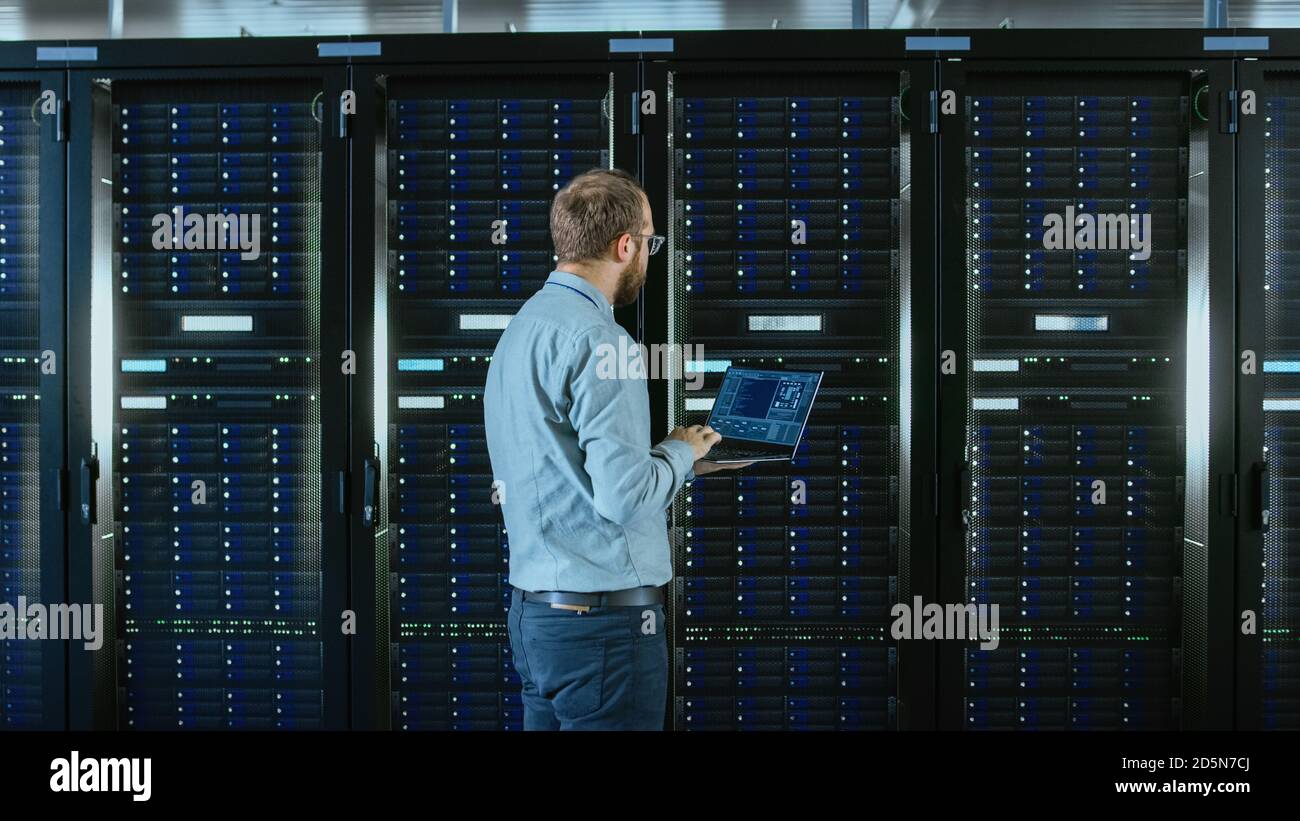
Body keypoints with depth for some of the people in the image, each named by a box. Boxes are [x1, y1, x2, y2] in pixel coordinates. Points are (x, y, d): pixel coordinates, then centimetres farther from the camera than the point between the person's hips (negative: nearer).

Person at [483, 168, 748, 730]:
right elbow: (624, 497, -22)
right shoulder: (599, 341, -17)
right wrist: (681, 453, -4)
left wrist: (668, 454, 14)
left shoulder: (521, 327, 11)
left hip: (531, 609, 9)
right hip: (602, 619, -9)